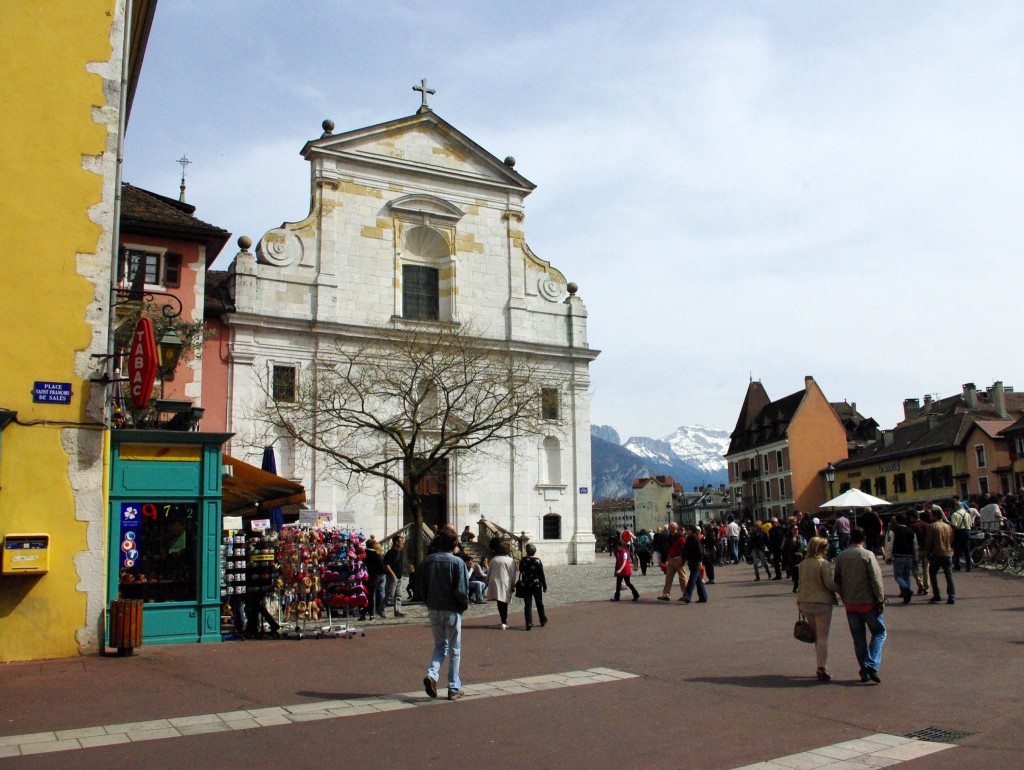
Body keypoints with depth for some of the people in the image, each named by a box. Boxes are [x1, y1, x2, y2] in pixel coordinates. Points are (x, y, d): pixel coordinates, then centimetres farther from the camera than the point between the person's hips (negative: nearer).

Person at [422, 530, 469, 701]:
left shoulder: (429, 560, 2)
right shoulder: (458, 562, -13)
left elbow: (424, 585, 7)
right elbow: (461, 590, -15)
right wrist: (465, 605, 2)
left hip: (434, 610, 4)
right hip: (452, 610, -4)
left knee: (440, 645, 19)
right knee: (454, 649, 8)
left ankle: (432, 674, -6)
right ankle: (454, 688, 11)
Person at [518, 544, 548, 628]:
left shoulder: (523, 560, -5)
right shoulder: (537, 561, -12)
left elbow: (520, 572, 6)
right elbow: (541, 575, -7)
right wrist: (545, 586, -1)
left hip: (526, 585, 1)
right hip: (537, 585, -1)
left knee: (527, 605, 3)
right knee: (539, 603, 15)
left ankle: (529, 623, -5)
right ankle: (543, 621, 28)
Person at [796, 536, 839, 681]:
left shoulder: (803, 564, 8)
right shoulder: (823, 563, -12)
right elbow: (830, 584, -16)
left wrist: (799, 600, 22)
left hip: (805, 603, 6)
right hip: (821, 602, -6)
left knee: (816, 636, 16)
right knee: (823, 636, -1)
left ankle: (822, 666, 20)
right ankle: (822, 667, -5)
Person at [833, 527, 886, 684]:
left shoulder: (841, 556, 5)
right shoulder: (867, 555, -10)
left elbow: (837, 580, 10)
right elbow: (876, 579, -14)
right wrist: (880, 600, -7)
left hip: (850, 604, 4)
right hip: (868, 602, -4)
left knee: (858, 638, 12)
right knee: (879, 633, 8)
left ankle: (864, 672, 13)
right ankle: (871, 665, -8)